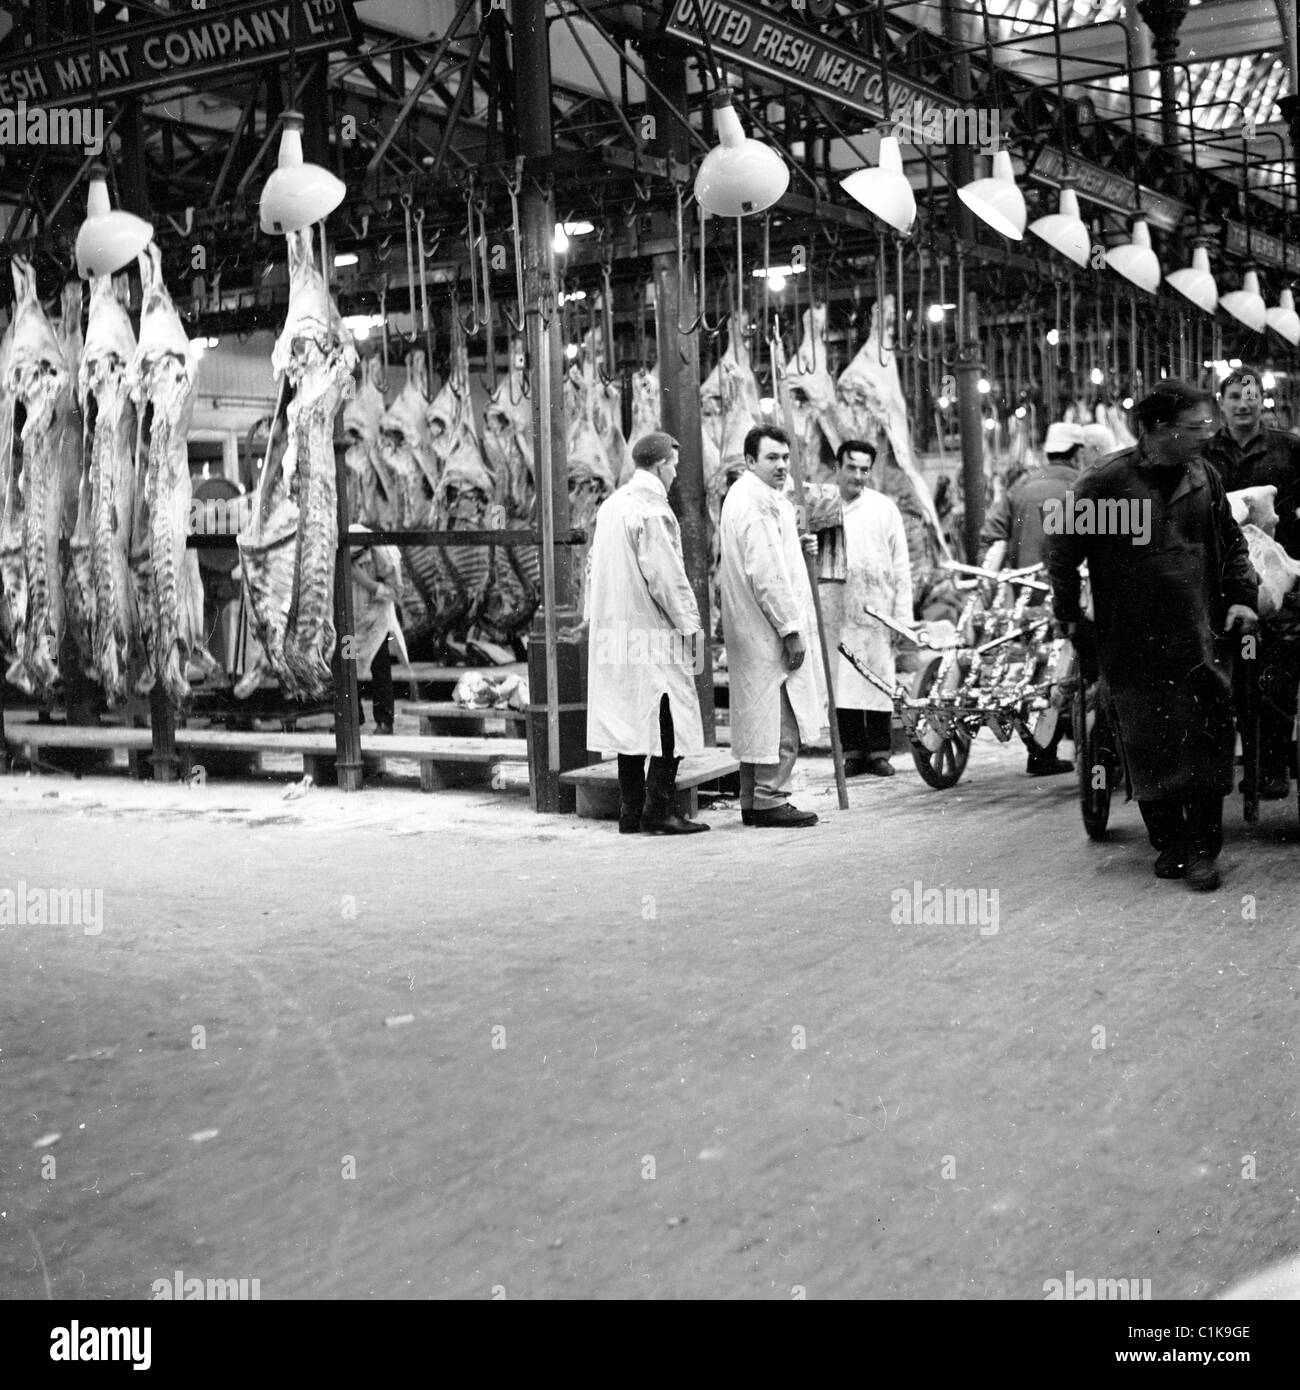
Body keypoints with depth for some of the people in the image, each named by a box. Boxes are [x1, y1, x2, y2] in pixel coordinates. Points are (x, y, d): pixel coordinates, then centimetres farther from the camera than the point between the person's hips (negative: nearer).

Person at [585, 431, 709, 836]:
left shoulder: (610, 506, 14)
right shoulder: (652, 510, -14)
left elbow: (594, 569, 19)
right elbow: (665, 576, -17)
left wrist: (596, 617, 24)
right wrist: (690, 624, -9)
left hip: (613, 630, 9)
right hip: (652, 631, -9)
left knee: (629, 721, 12)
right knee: (670, 723, -4)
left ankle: (630, 810, 14)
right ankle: (657, 811, -5)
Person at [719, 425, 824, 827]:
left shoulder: (741, 497, 17)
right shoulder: (756, 504, -17)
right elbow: (766, 574, -22)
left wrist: (796, 543, 16)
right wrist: (791, 630, -20)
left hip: (751, 632, 11)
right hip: (768, 631, -11)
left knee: (757, 718, 13)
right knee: (779, 718, -6)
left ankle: (752, 801, 18)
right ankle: (770, 799, -2)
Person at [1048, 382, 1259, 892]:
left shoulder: (1204, 478, 7)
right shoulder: (1104, 483, -9)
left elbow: (1232, 542, 20)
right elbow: (1064, 552, 0)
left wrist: (1242, 596, 10)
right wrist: (1069, 615, 4)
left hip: (1202, 639, 3)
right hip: (1132, 645, -3)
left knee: (1207, 743, 0)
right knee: (1150, 748, 4)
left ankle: (1203, 849, 8)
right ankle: (1169, 844, 19)